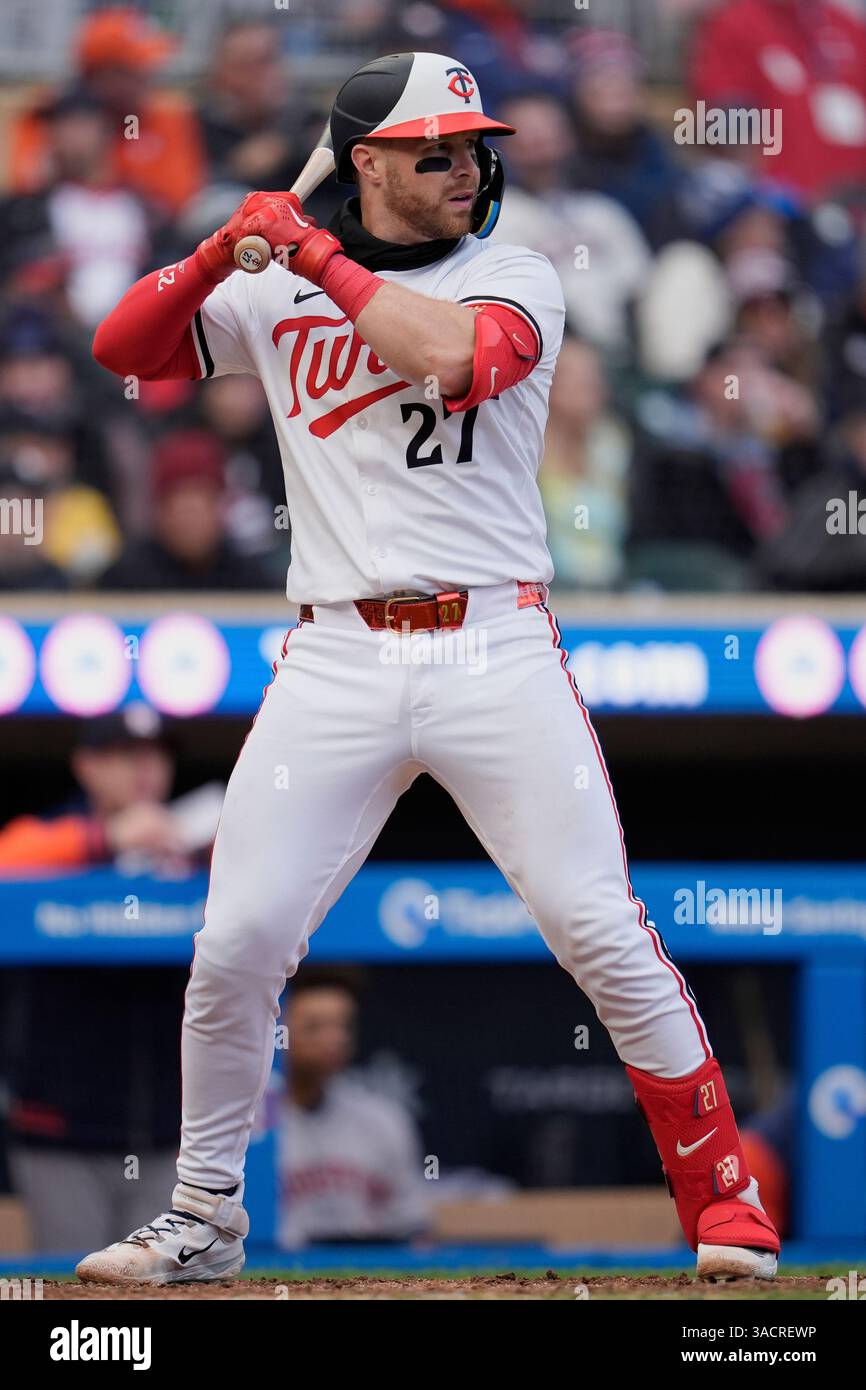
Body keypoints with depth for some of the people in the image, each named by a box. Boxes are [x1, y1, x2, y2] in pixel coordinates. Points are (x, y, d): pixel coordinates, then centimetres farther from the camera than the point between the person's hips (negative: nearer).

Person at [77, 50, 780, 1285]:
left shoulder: (516, 279, 4)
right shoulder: (276, 299, 13)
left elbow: (455, 353, -17)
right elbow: (123, 347, 13)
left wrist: (316, 254, -9)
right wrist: (226, 249, -3)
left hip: (494, 657, -2)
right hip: (335, 663, 2)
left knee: (601, 930, -8)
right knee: (236, 946, -3)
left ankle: (722, 1197, 4)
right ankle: (202, 1218, 14)